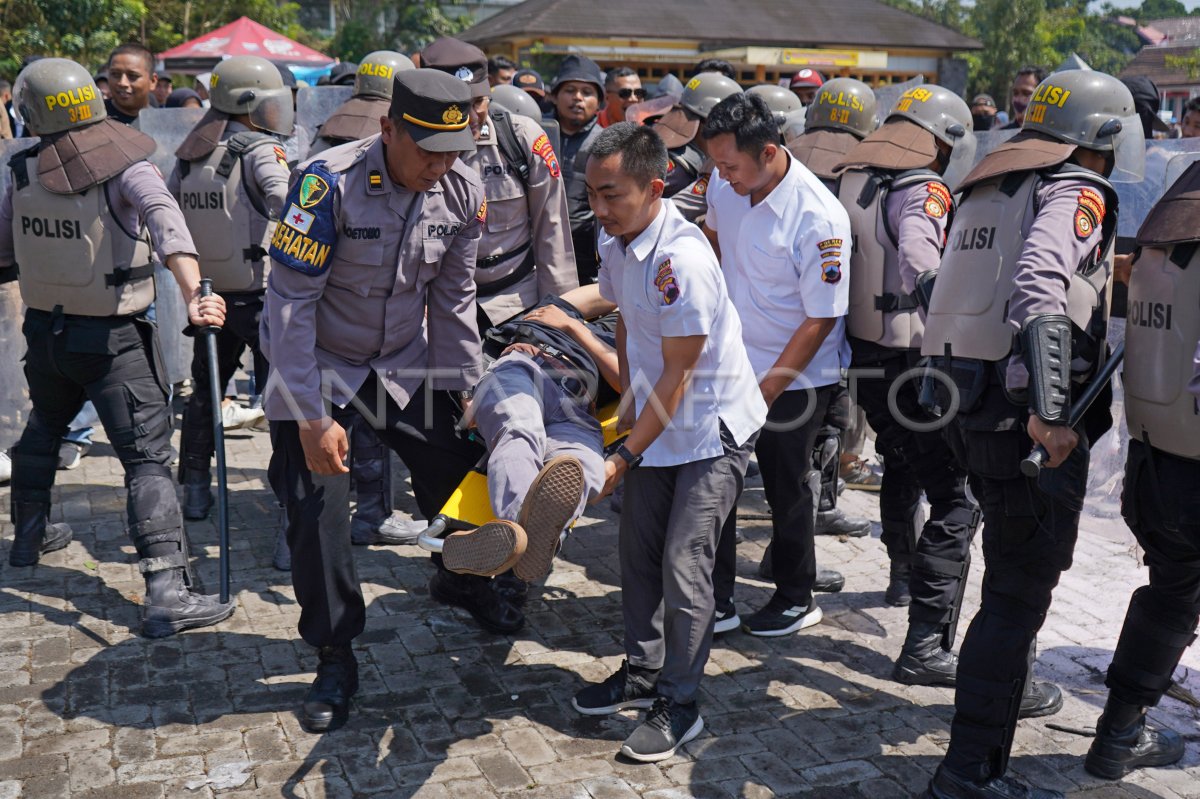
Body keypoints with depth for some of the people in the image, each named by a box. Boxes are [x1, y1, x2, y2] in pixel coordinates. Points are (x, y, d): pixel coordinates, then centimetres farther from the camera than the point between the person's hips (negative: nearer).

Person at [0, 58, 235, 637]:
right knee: (148, 458, -8)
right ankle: (166, 591, -15)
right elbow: (165, 219, -32)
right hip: (111, 339, -5)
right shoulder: (125, 166, -12)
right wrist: (193, 293, -42)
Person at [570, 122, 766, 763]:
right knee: (637, 552, 13)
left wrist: (624, 457, -19)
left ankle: (679, 704, 11)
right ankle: (642, 674, 31)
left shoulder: (682, 259, -28)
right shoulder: (614, 242, -2)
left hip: (713, 428, -8)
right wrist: (628, 402, 10)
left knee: (684, 568, -5)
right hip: (656, 422, 8)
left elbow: (676, 377, -23)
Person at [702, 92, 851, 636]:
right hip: (731, 361, 6)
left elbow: (821, 318, -20)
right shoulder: (724, 183, -6)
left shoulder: (819, 218, -25)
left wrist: (768, 388, -19)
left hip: (795, 376, -6)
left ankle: (796, 600, 29)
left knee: (787, 489, 9)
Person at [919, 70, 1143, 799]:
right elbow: (1040, 286, -26)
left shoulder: (993, 188, 18)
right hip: (1025, 415, -9)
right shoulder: (1077, 192, -9)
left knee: (1015, 558, 28)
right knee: (1022, 584, -3)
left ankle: (1009, 684, 46)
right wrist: (1048, 410, -33)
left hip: (967, 401, 9)